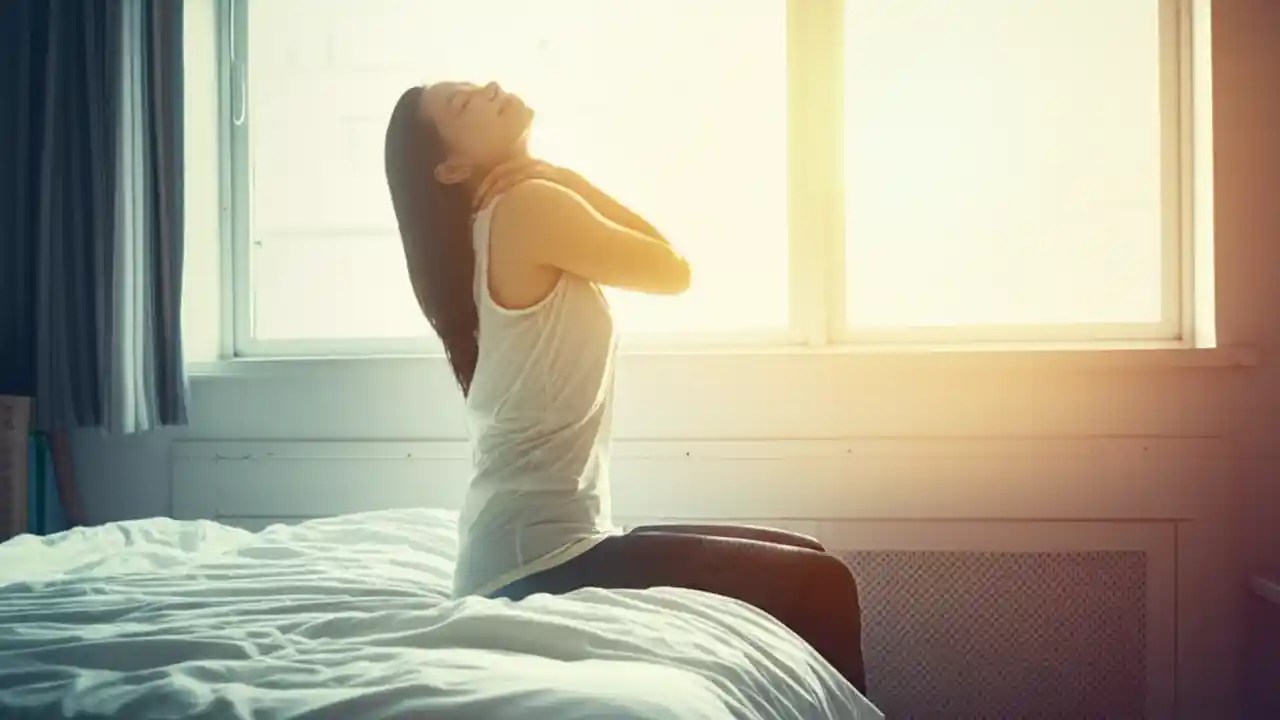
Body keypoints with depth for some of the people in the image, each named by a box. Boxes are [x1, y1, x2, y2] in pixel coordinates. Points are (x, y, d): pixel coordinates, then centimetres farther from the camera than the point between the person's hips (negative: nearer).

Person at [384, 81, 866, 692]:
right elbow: (673, 270, -4)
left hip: (543, 543, 10)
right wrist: (563, 177, -2)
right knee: (820, 586, -8)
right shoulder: (527, 206, -14)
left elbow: (650, 256, 17)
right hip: (539, 558, -10)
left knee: (802, 559, 15)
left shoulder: (496, 226, 14)